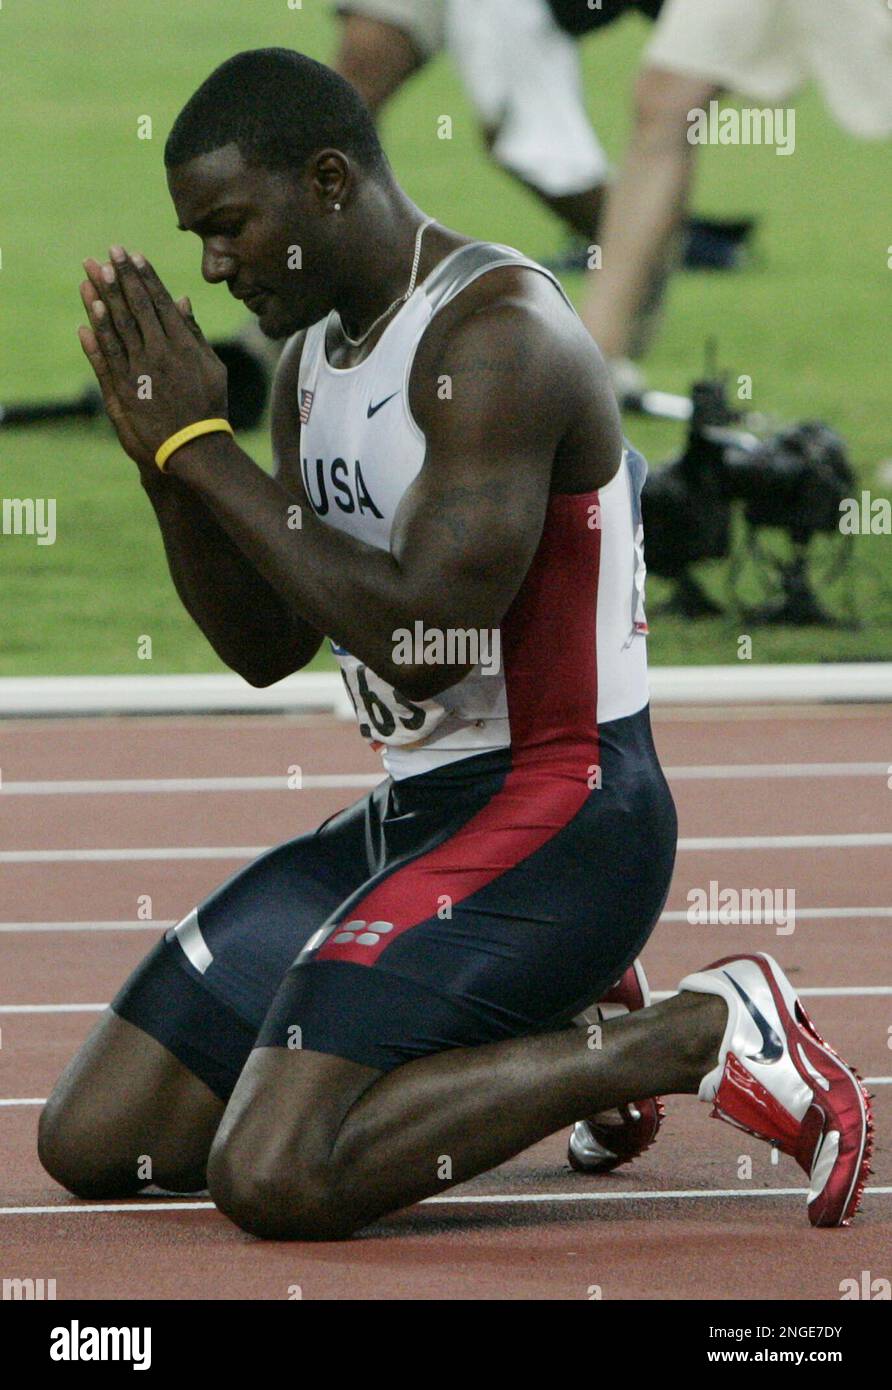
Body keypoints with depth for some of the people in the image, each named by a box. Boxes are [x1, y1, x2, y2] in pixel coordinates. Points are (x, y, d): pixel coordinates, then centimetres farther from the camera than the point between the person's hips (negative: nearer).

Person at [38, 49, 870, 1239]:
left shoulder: (495, 336, -19)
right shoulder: (314, 357, 11)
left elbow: (427, 642, -27)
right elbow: (266, 648, 14)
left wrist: (203, 447, -21)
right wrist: (166, 460, -2)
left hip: (555, 815, -10)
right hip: (409, 811, 10)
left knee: (275, 1179, -26)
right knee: (91, 1143, 6)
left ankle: (703, 1034, -10)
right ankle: (544, 1032, 16)